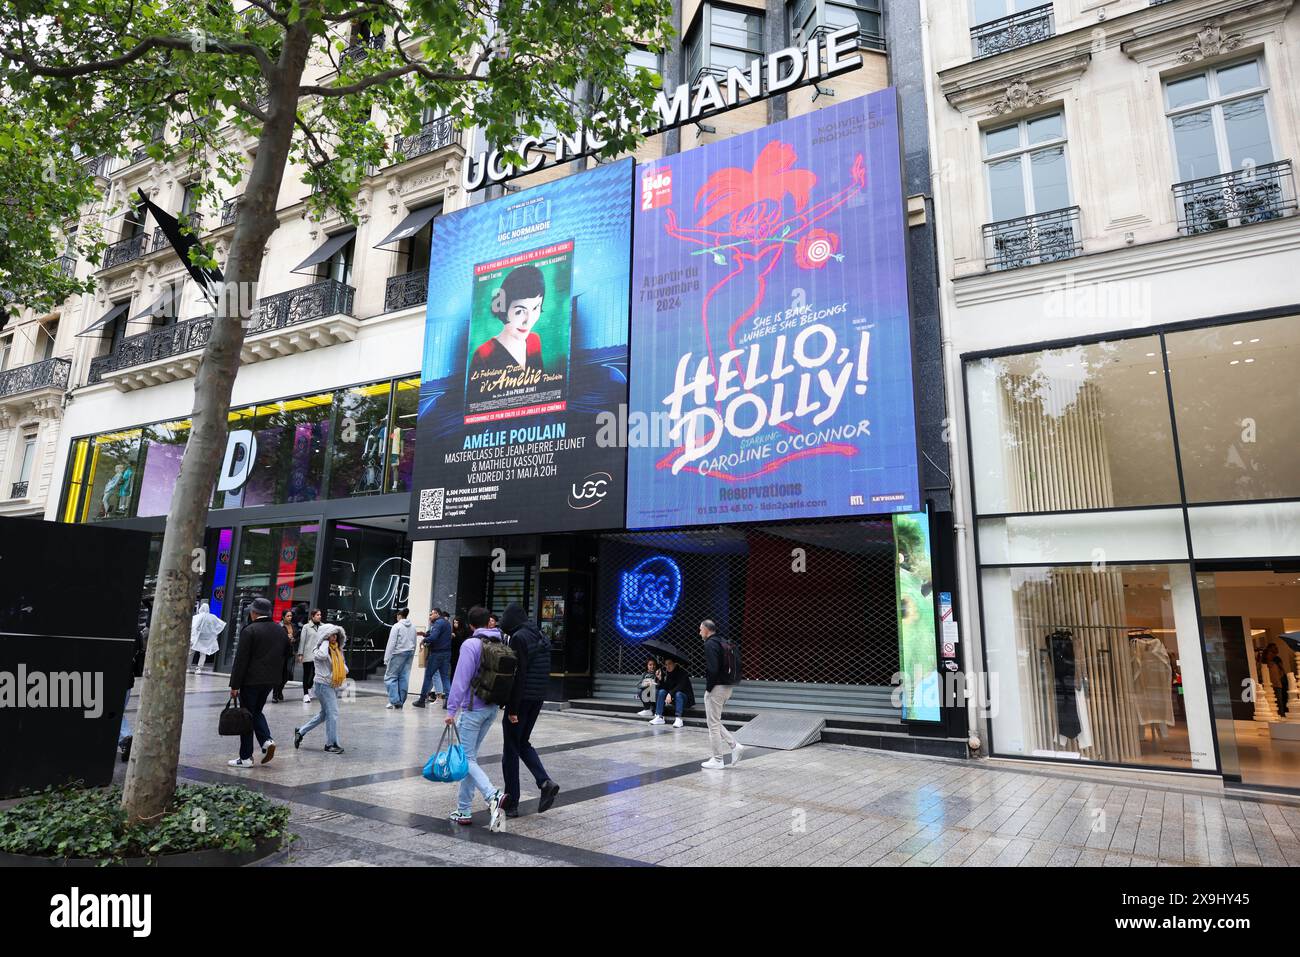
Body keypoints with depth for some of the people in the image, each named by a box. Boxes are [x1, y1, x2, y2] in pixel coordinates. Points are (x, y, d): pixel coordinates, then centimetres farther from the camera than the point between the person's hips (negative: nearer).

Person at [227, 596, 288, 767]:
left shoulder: (249, 630, -13)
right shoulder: (281, 631, 7)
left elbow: (241, 660, -14)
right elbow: (286, 654, 13)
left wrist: (234, 685, -11)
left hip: (251, 680, -6)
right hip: (270, 681, 6)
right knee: (257, 711, 22)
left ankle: (245, 758, 10)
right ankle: (267, 740, 2)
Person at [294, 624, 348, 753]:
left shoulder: (337, 649, 12)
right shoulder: (318, 649, -12)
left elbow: (342, 663, 25)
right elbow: (322, 655, -37)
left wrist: (344, 670, 4)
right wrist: (325, 642, -22)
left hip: (334, 685, 9)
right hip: (324, 684, -9)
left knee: (324, 713, 17)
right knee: (332, 713, -8)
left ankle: (300, 732, 30)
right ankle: (331, 744, 3)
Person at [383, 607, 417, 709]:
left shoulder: (397, 626, -8)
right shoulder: (413, 627, 11)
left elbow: (391, 644, -11)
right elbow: (414, 643, 14)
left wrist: (386, 659, -9)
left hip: (398, 654, -6)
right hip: (409, 654, 6)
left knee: (390, 677, 1)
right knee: (404, 678, 7)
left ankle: (394, 700, -7)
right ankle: (400, 703, 8)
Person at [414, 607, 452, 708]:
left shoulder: (438, 623, -13)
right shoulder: (447, 623, 16)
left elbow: (433, 637, -24)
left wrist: (424, 640, -6)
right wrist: (425, 634, 7)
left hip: (437, 653, -8)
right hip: (447, 653, 8)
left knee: (428, 675, 4)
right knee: (445, 676, 5)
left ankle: (422, 699, 11)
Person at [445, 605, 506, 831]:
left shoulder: (470, 645, -13)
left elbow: (461, 679, -17)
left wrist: (451, 709, -12)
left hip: (472, 709, -7)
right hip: (492, 708, 7)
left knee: (467, 758, -1)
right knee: (471, 756, 16)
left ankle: (493, 795, -22)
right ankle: (463, 810, 20)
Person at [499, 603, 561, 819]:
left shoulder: (518, 638, -14)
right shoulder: (542, 637, 11)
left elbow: (517, 674, -19)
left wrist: (512, 709, -16)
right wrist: (539, 694, 18)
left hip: (522, 699, -8)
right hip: (538, 698, 8)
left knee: (511, 748, 5)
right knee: (523, 743, 21)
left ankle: (511, 802, 11)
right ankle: (545, 782, 4)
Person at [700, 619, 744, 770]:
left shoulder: (710, 644, -15)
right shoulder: (724, 643, 13)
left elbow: (712, 669, -25)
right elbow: (736, 665, 14)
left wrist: (708, 688, -13)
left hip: (716, 688, -9)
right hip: (727, 687, 9)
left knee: (713, 724, 2)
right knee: (714, 721, 20)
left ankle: (718, 760, 9)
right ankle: (735, 746, 12)